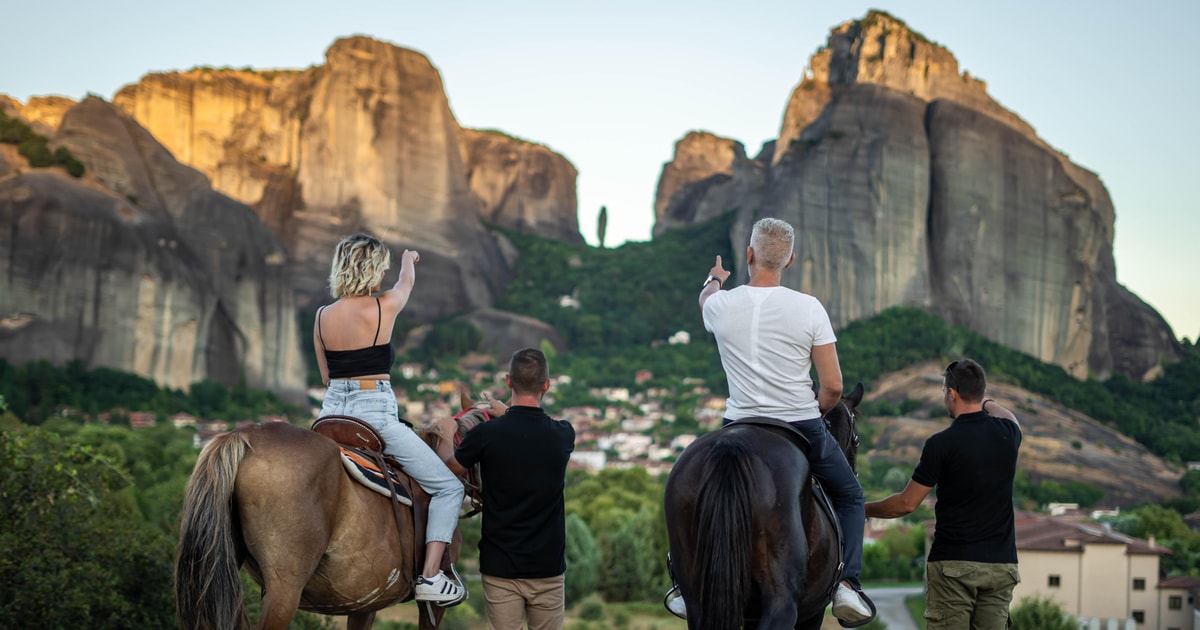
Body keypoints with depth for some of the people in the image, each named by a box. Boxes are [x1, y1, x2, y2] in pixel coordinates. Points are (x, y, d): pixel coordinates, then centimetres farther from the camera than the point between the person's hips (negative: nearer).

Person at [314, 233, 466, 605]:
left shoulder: (322, 317, 4)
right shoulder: (384, 308, -9)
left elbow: (325, 377, 13)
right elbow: (406, 282, 14)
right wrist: (408, 259, 36)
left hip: (332, 411, 6)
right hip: (375, 415, -6)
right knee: (449, 487, 5)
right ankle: (430, 577, -5)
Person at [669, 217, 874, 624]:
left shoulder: (722, 305, -6)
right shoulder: (809, 309, -11)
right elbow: (833, 387, -9)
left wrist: (714, 280, 48)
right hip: (804, 428, -1)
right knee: (850, 496, 22)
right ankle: (846, 584, 6)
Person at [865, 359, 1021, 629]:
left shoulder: (940, 444, -12)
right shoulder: (1008, 434, 3)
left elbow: (907, 503, -5)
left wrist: (865, 509, 12)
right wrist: (986, 401, 52)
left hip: (953, 564, -4)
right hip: (1001, 563, 5)